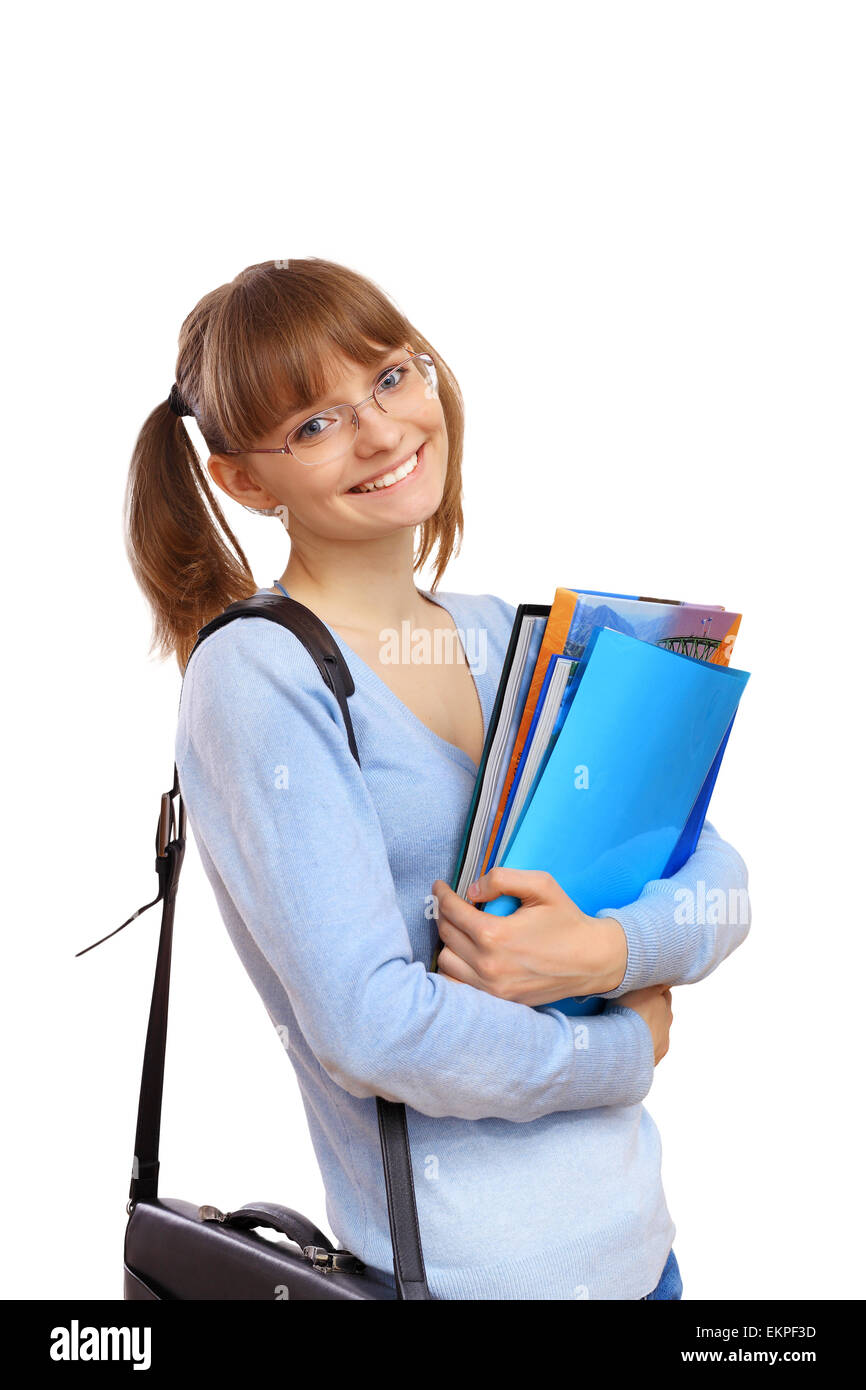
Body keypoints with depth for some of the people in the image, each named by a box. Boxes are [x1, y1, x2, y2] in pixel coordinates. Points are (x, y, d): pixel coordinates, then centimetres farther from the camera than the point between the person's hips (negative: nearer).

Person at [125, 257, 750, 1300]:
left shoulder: (501, 638, 3)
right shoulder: (256, 679, -17)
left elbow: (719, 880, 2)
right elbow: (369, 1025, -24)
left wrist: (609, 949, -18)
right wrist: (625, 1054, -11)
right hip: (473, 1263, -6)